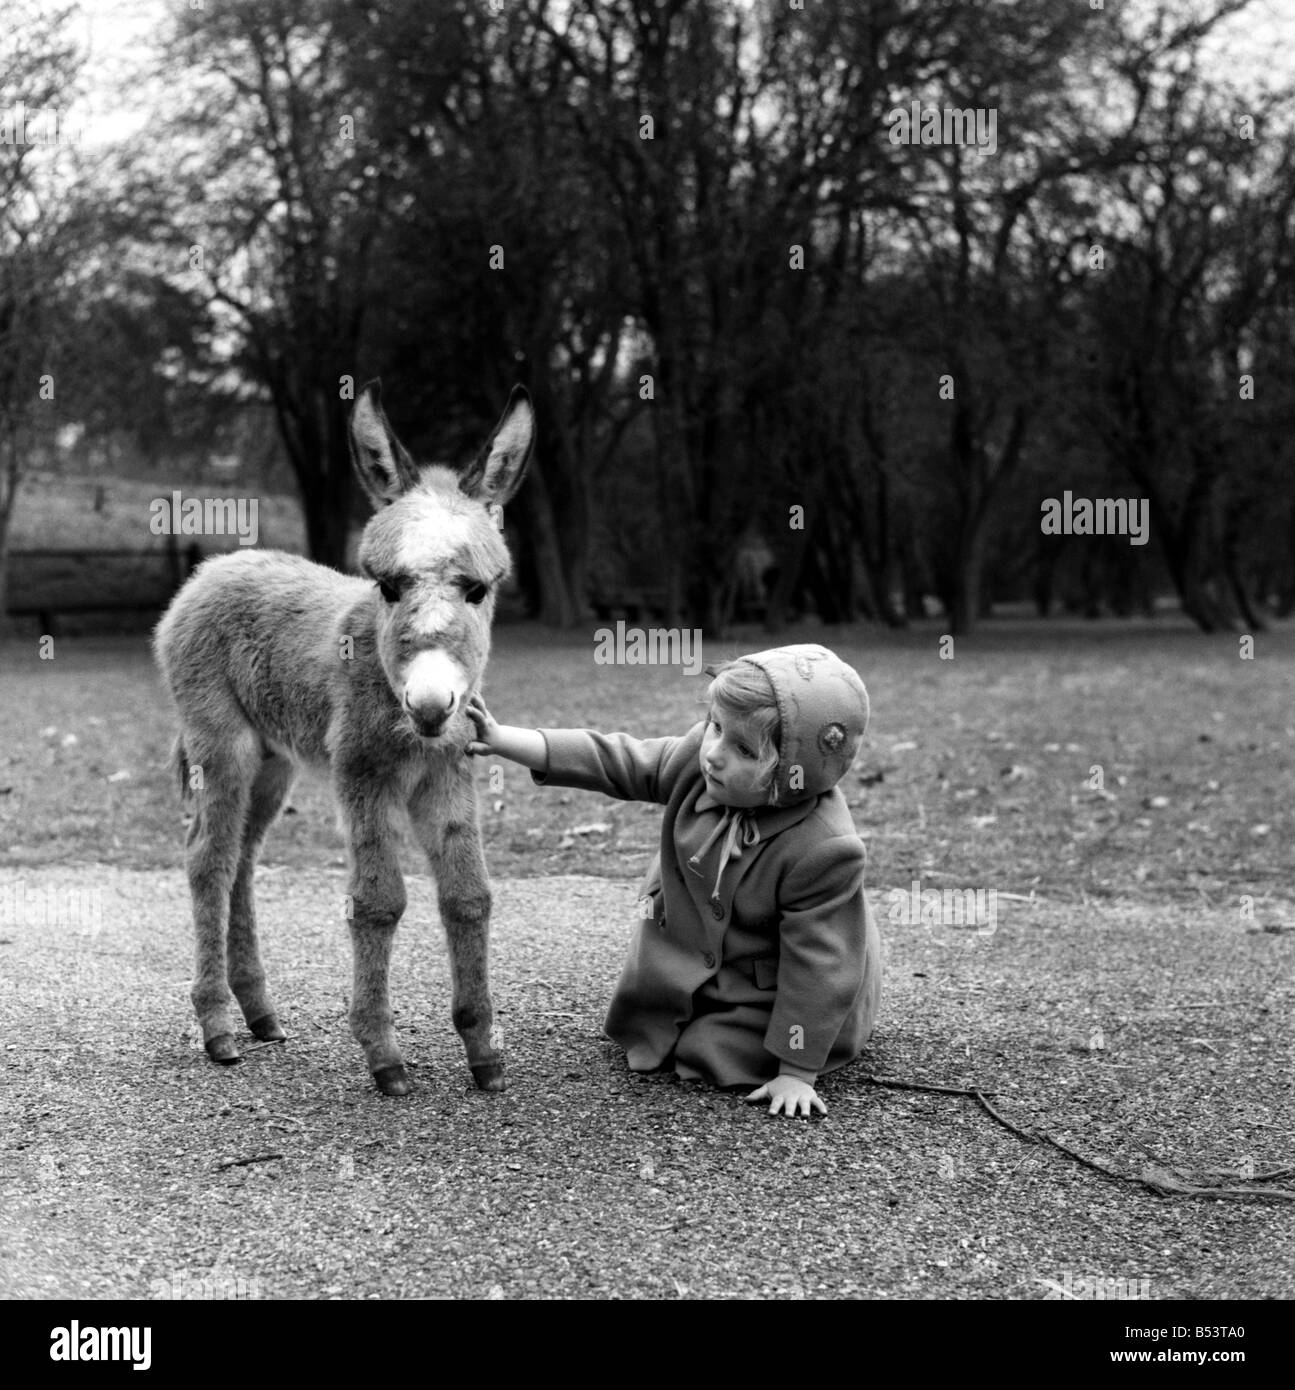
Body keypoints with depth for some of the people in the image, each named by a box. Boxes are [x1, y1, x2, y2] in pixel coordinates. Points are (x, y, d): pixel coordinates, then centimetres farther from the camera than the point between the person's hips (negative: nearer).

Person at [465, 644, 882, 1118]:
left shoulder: (823, 852, -38)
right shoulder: (700, 755, -23)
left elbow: (816, 963, -31)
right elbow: (620, 763, -12)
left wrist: (795, 1074, -26)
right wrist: (504, 740, -19)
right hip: (686, 961, 6)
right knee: (635, 1028, 12)